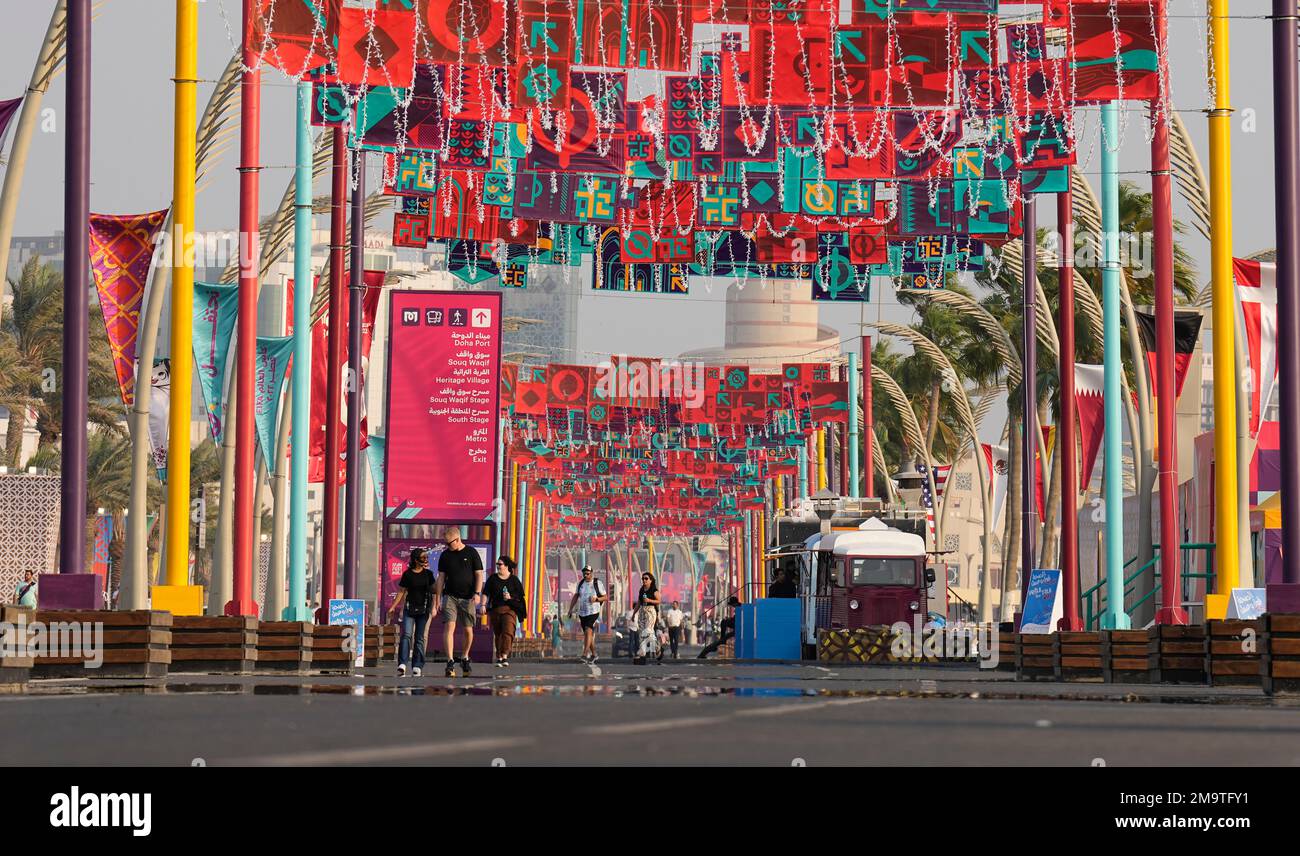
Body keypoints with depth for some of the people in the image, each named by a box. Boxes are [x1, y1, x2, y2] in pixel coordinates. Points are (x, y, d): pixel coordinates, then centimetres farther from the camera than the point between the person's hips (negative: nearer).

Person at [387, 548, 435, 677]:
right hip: (410, 608, -2)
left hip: (423, 609, 2)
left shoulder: (428, 574, 6)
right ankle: (402, 664, -21)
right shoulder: (407, 574, 0)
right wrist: (393, 607, 2)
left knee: (419, 638, 3)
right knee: (406, 635, -14)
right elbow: (402, 592, 6)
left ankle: (417, 666, 7)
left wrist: (434, 607, 2)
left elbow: (433, 591, 10)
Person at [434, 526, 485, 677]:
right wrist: (438, 599, 6)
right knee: (449, 627, -15)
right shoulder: (445, 555, 8)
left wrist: (477, 593, -10)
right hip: (450, 596, 1)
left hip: (468, 598, -1)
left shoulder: (471, 553, 1)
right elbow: (441, 578, 11)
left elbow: (479, 574, 1)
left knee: (468, 630, 4)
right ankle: (450, 662, -21)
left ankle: (465, 658, 27)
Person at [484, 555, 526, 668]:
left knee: (507, 632, -17)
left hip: (509, 609, -3)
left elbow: (520, 595, 6)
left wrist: (511, 597, -11)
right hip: (495, 610, 3)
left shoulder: (514, 579, 6)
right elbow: (485, 593, 5)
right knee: (497, 634, 5)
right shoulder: (493, 579, 11)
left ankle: (505, 656, -24)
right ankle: (499, 658, 13)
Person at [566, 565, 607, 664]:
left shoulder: (597, 583, -3)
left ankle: (585, 655, -28)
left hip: (593, 612, -6)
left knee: (588, 631, -21)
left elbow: (606, 597, 0)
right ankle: (593, 655, 26)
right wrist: (570, 609, 10)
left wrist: (596, 599, -17)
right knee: (587, 634, 11)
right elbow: (575, 597, 17)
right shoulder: (580, 584, 10)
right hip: (582, 613, 6)